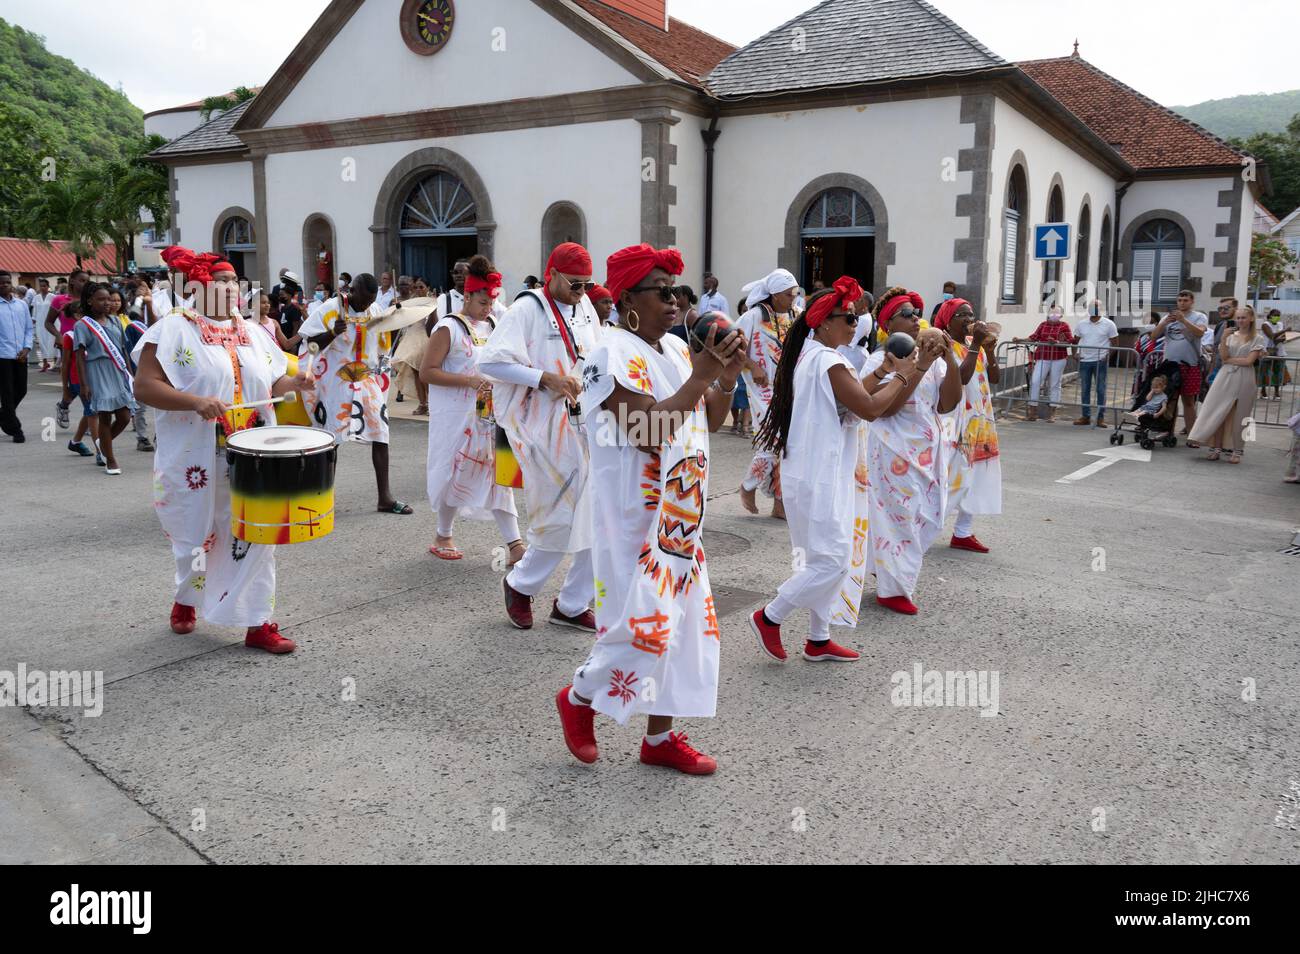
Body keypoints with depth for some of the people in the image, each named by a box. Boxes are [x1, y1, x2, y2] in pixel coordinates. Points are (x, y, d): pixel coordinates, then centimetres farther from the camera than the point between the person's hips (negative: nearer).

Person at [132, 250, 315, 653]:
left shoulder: (251, 332, 12)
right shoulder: (174, 329, -7)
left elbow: (267, 386, 15)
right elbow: (144, 386, -14)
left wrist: (293, 384, -7)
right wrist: (197, 402, -27)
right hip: (198, 460, -4)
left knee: (255, 537, 0)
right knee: (197, 537, 10)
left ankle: (256, 623, 7)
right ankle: (186, 600, 39)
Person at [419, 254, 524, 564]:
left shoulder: (493, 326, 10)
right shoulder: (448, 328, -9)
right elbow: (427, 373, -14)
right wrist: (469, 381, -22)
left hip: (490, 416, 5)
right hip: (456, 418, -5)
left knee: (497, 474, 1)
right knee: (455, 475, 5)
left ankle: (514, 544, 0)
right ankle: (443, 537, 25)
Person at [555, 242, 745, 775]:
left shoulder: (676, 349, 10)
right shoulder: (613, 354, -15)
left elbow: (711, 420, 14)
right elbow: (647, 433, -25)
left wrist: (728, 375, -3)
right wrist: (699, 375, -21)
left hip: (680, 515, 8)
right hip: (636, 516, -8)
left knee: (680, 621, 10)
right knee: (643, 622, -6)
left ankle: (660, 737, 23)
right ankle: (578, 697, 22)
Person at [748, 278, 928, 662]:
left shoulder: (811, 356, 14)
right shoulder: (829, 362, -18)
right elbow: (869, 409, -21)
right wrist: (901, 376, -9)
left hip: (818, 474, 11)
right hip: (819, 478, -11)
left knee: (828, 558, 15)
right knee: (833, 561, -4)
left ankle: (819, 640, 23)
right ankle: (769, 617, 7)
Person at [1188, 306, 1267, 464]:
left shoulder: (1258, 339, 3)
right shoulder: (1230, 335, 10)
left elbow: (1249, 361, -8)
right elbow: (1223, 356, -3)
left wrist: (1229, 360, -4)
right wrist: (1224, 338, -11)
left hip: (1244, 380, -2)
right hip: (1225, 377, 2)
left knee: (1238, 416, 1)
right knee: (1218, 413, -2)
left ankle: (1236, 451, 8)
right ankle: (1216, 448, 3)